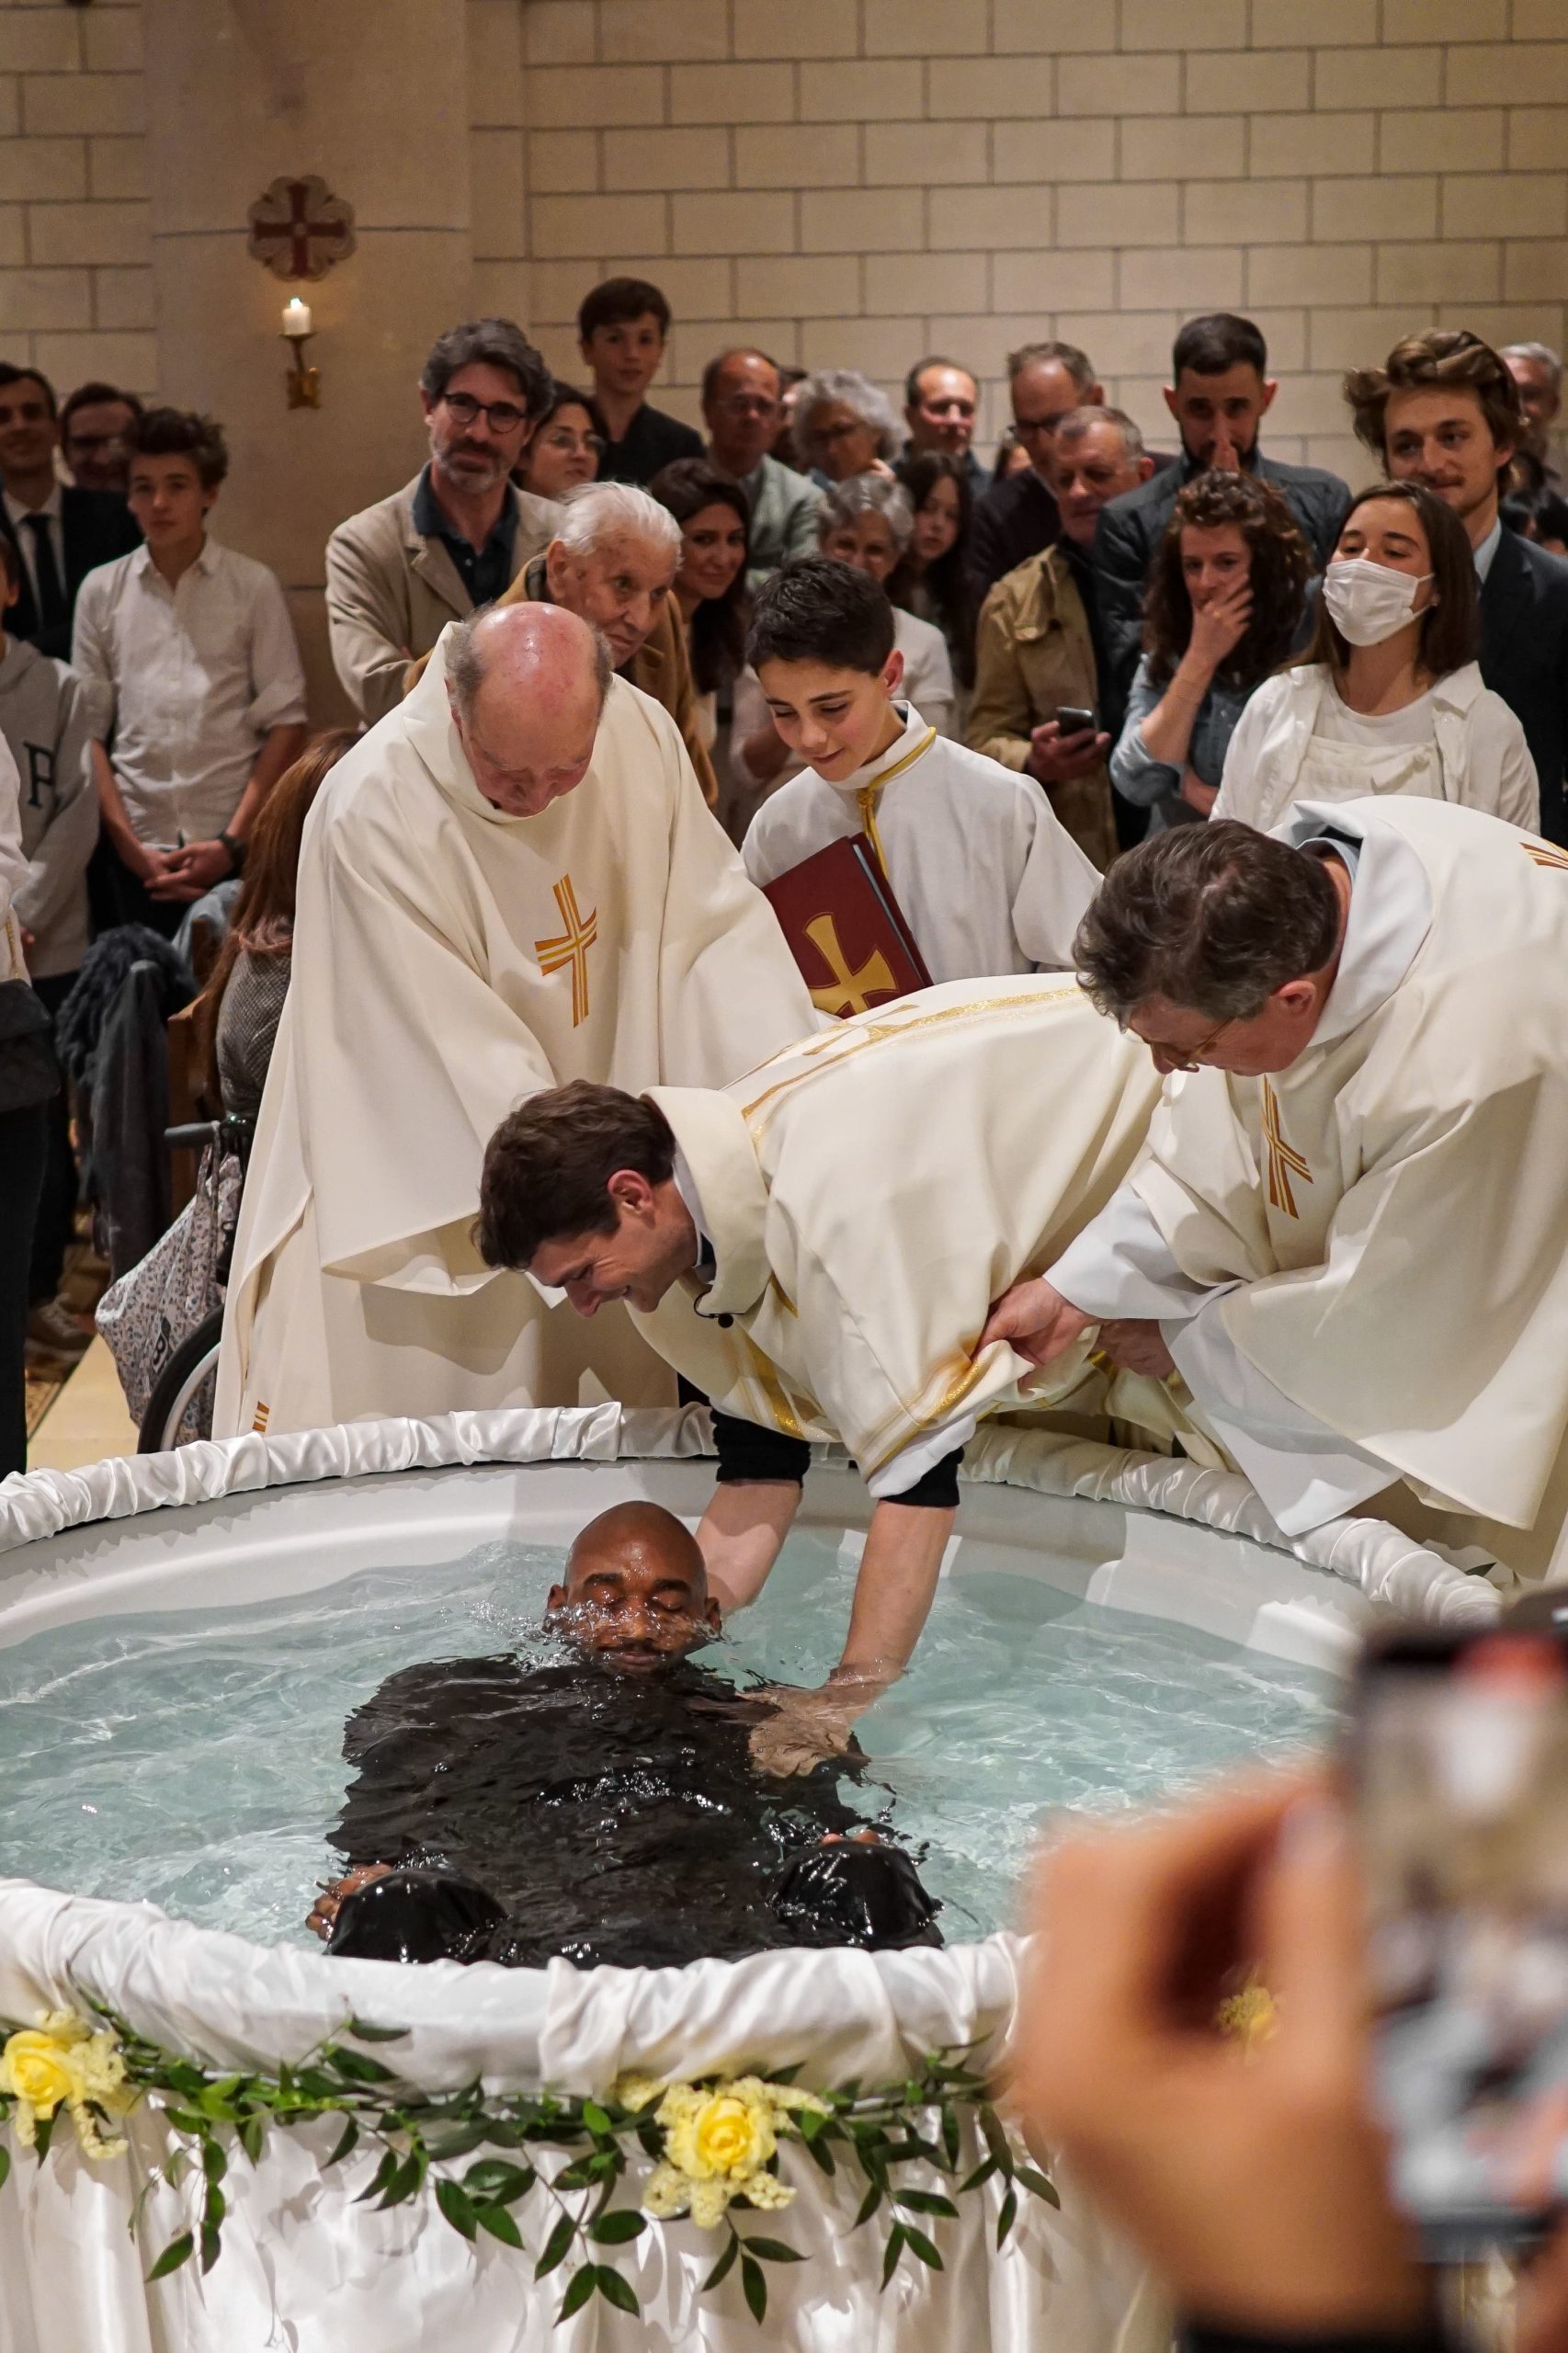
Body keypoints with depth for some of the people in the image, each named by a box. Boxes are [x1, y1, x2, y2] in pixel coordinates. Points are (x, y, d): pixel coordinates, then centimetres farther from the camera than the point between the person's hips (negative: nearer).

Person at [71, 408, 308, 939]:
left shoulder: (253, 586, 3)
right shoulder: (102, 591, 8)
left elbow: (286, 723, 0)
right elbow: (88, 730, 7)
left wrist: (233, 842, -7)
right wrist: (129, 845, -2)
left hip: (235, 848, -1)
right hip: (137, 847, 2)